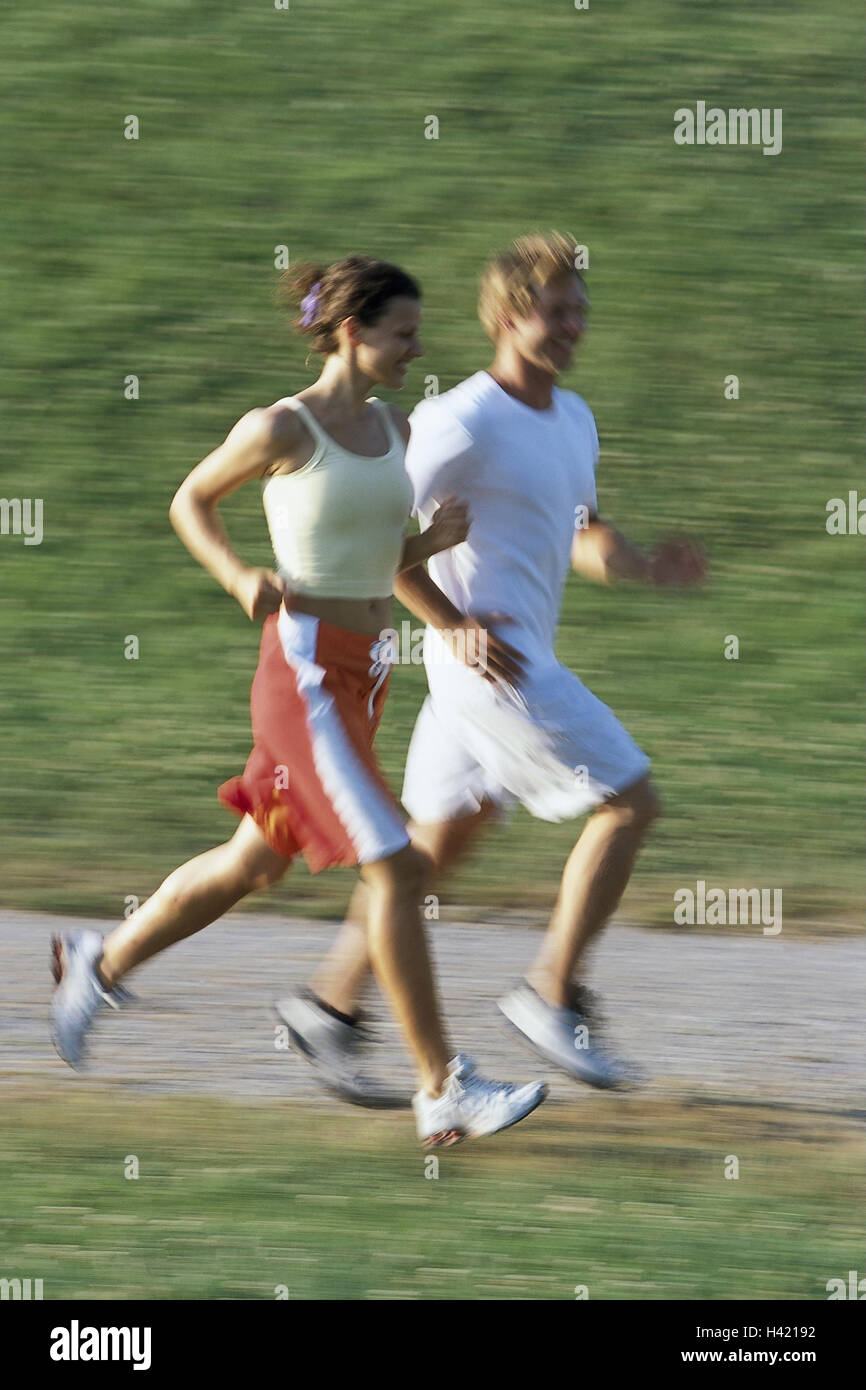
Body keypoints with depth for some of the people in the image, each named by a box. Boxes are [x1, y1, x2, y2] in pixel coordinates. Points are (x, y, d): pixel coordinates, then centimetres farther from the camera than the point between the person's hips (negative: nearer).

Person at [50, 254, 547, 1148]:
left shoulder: (395, 430, 9)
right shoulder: (280, 428, -10)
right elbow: (189, 502, 5)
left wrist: (438, 538, -5)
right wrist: (239, 578, -12)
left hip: (361, 682, 9)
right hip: (305, 679, -9)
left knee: (257, 866, 19)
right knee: (396, 869, -14)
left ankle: (98, 964, 39)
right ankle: (443, 1092, -11)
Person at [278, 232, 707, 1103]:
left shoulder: (572, 420, 14)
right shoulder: (464, 424, -15)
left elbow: (579, 541, 23)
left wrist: (647, 569, 3)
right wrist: (455, 626, -18)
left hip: (519, 662, 9)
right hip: (489, 664, -9)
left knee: (437, 843, 11)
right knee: (630, 802, -8)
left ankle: (329, 1004, 17)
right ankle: (552, 996, -3)